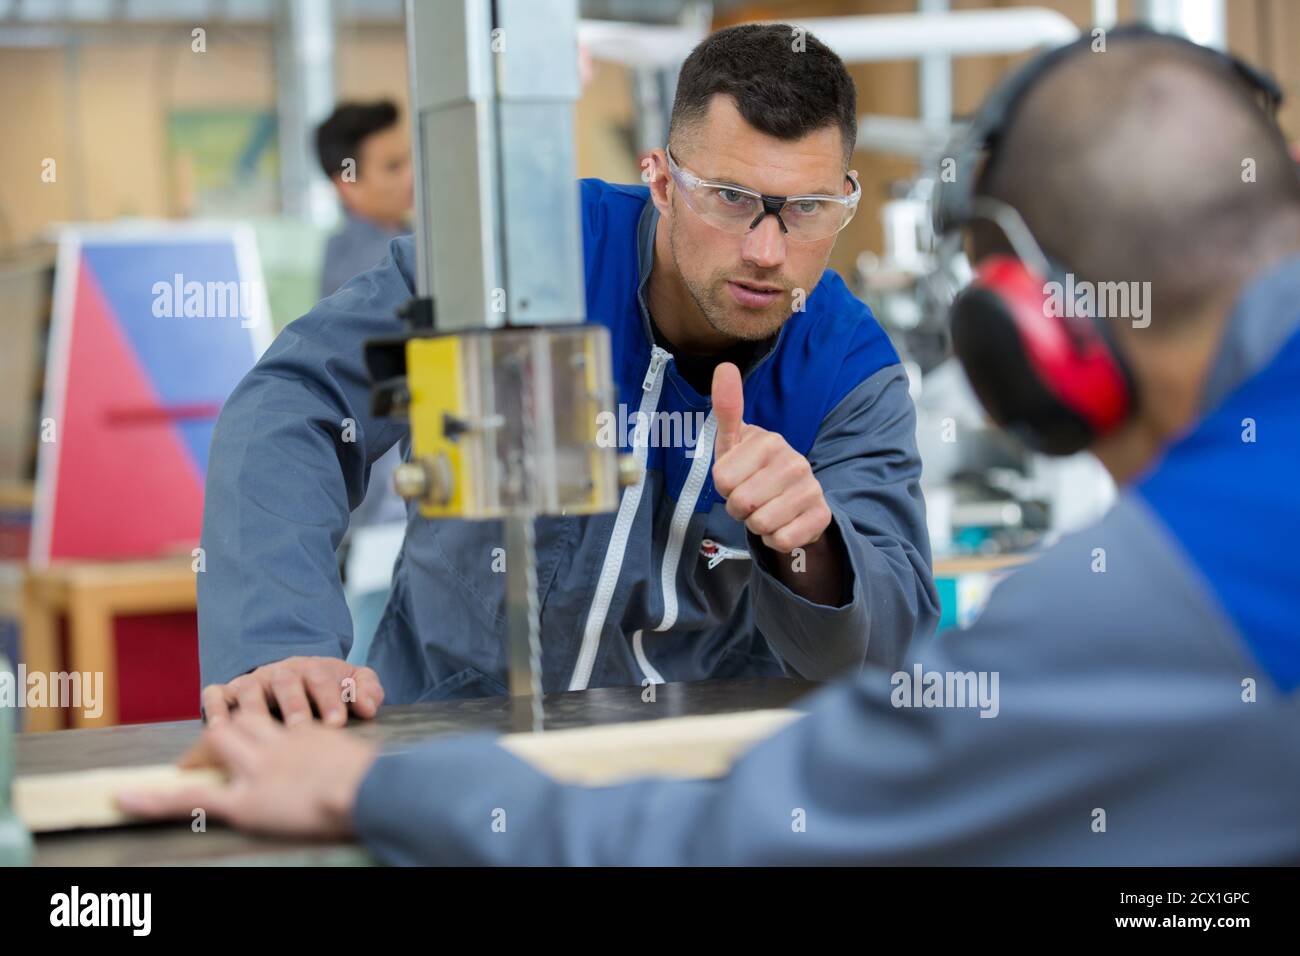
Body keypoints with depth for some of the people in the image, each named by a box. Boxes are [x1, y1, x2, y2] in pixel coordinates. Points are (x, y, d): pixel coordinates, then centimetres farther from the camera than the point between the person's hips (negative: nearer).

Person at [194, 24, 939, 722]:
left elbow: (890, 645, -11)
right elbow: (294, 404, -17)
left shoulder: (852, 370, -8)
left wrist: (808, 548, -34)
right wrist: (276, 644, -32)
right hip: (448, 715, -2)